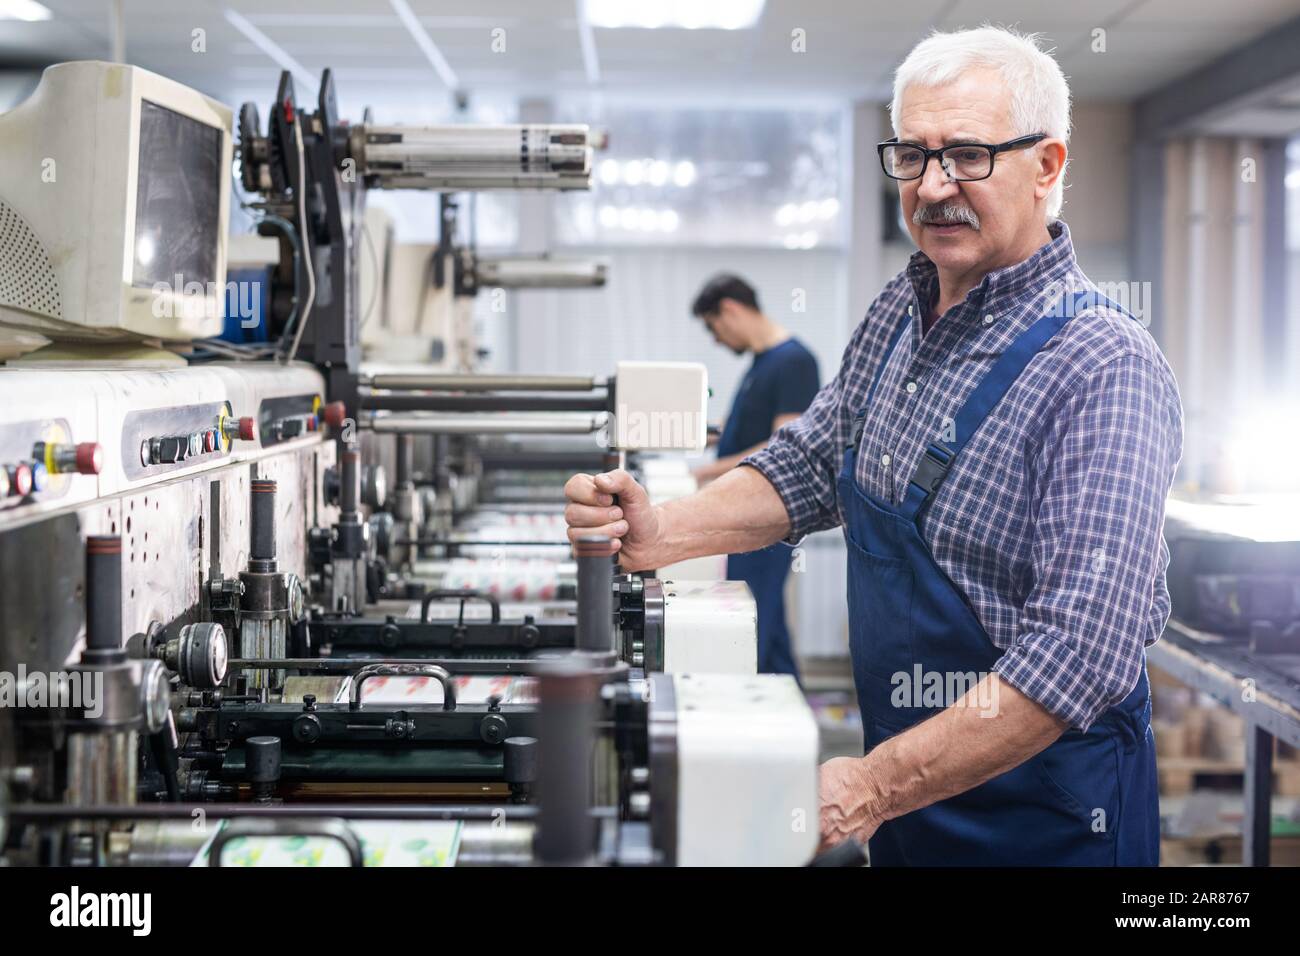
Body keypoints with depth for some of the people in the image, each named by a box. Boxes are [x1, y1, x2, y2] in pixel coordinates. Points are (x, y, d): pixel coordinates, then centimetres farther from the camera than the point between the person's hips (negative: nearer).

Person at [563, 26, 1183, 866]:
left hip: (1045, 813, -7)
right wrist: (660, 533, -7)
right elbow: (813, 464, 11)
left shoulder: (1106, 371, -24)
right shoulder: (900, 313, 1)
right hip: (904, 785, 7)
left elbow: (1083, 648, -30)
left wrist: (871, 787, -32)